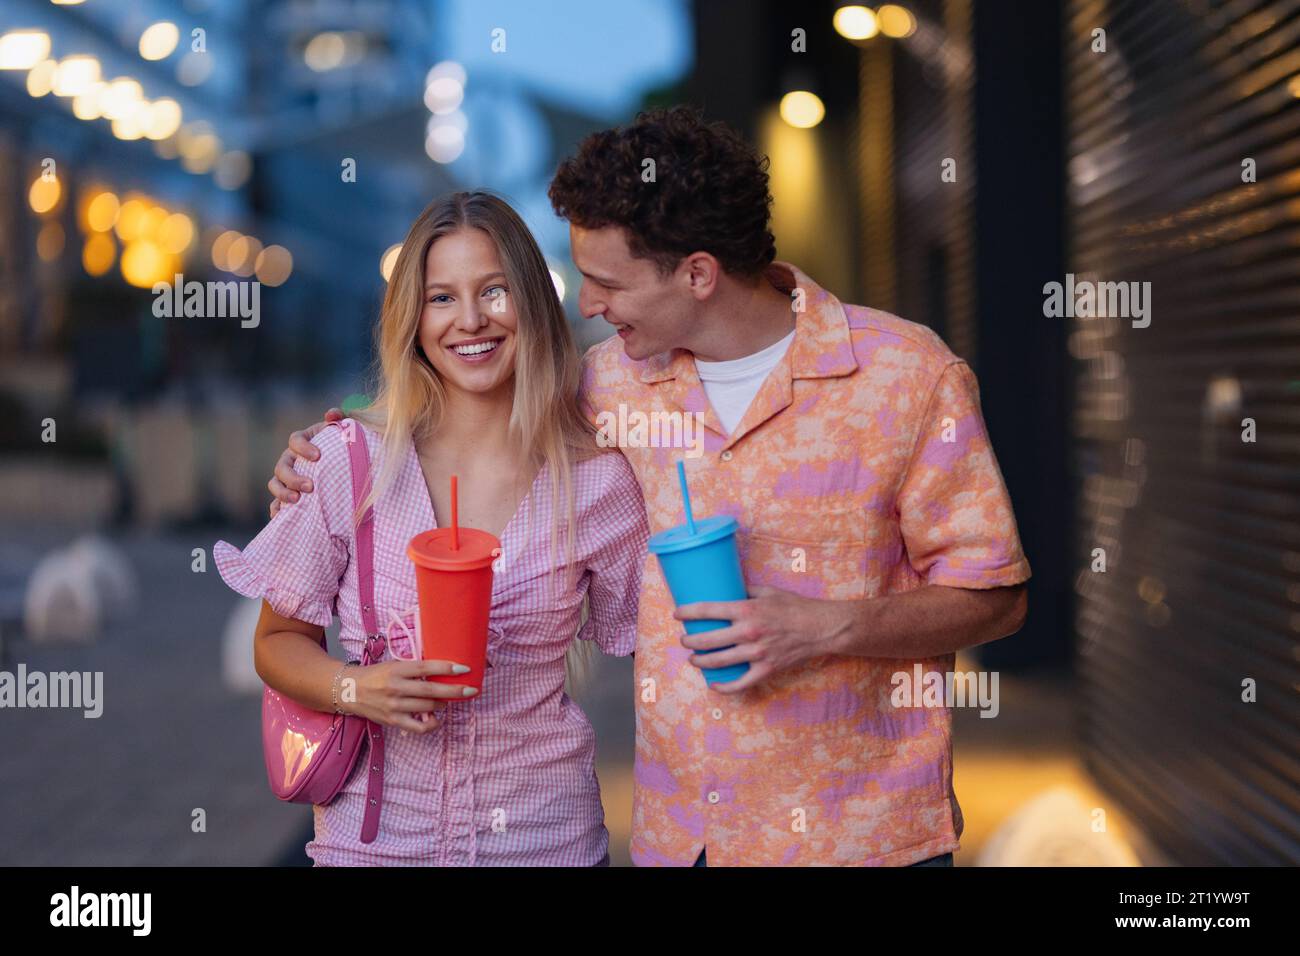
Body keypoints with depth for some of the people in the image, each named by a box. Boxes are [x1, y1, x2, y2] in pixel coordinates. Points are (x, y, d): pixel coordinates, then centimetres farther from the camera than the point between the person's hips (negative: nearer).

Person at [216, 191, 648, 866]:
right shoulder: (347, 460, -8)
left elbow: (652, 644, 7)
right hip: (373, 834, 0)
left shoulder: (599, 481, -5)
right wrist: (360, 691, -17)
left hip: (544, 835, 1)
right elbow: (279, 641, -1)